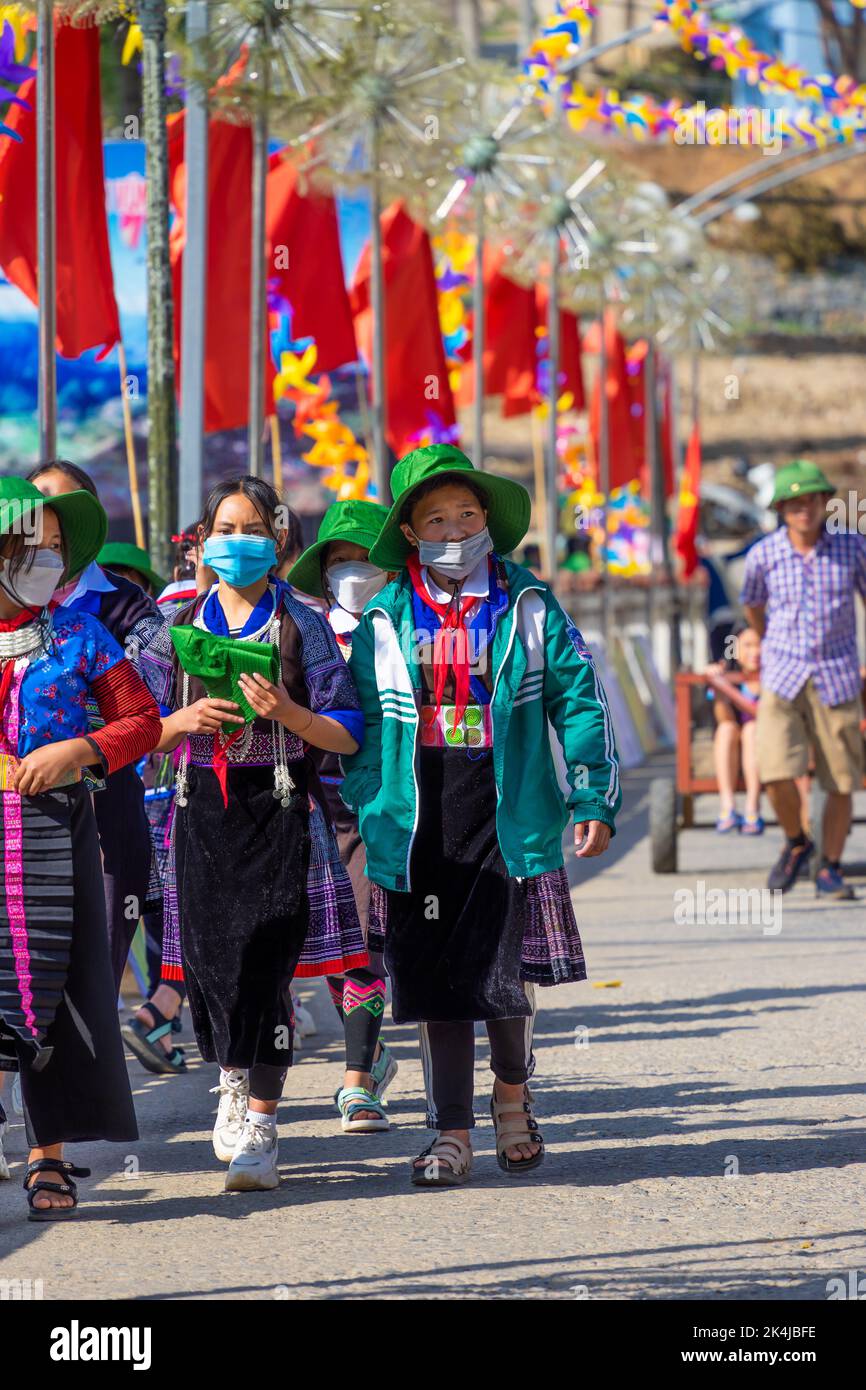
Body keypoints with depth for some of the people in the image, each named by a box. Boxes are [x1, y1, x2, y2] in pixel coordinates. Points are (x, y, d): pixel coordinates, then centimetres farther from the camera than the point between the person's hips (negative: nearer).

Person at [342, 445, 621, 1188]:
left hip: (510, 815, -1)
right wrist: (362, 818, 5)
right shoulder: (385, 620, 7)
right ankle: (452, 1134, 11)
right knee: (438, 984, 2)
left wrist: (593, 799, 0)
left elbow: (579, 701, 6)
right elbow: (360, 724, 12)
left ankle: (512, 1095, 22)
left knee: (504, 976, -6)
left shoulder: (527, 605, 5)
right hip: (420, 829, 1)